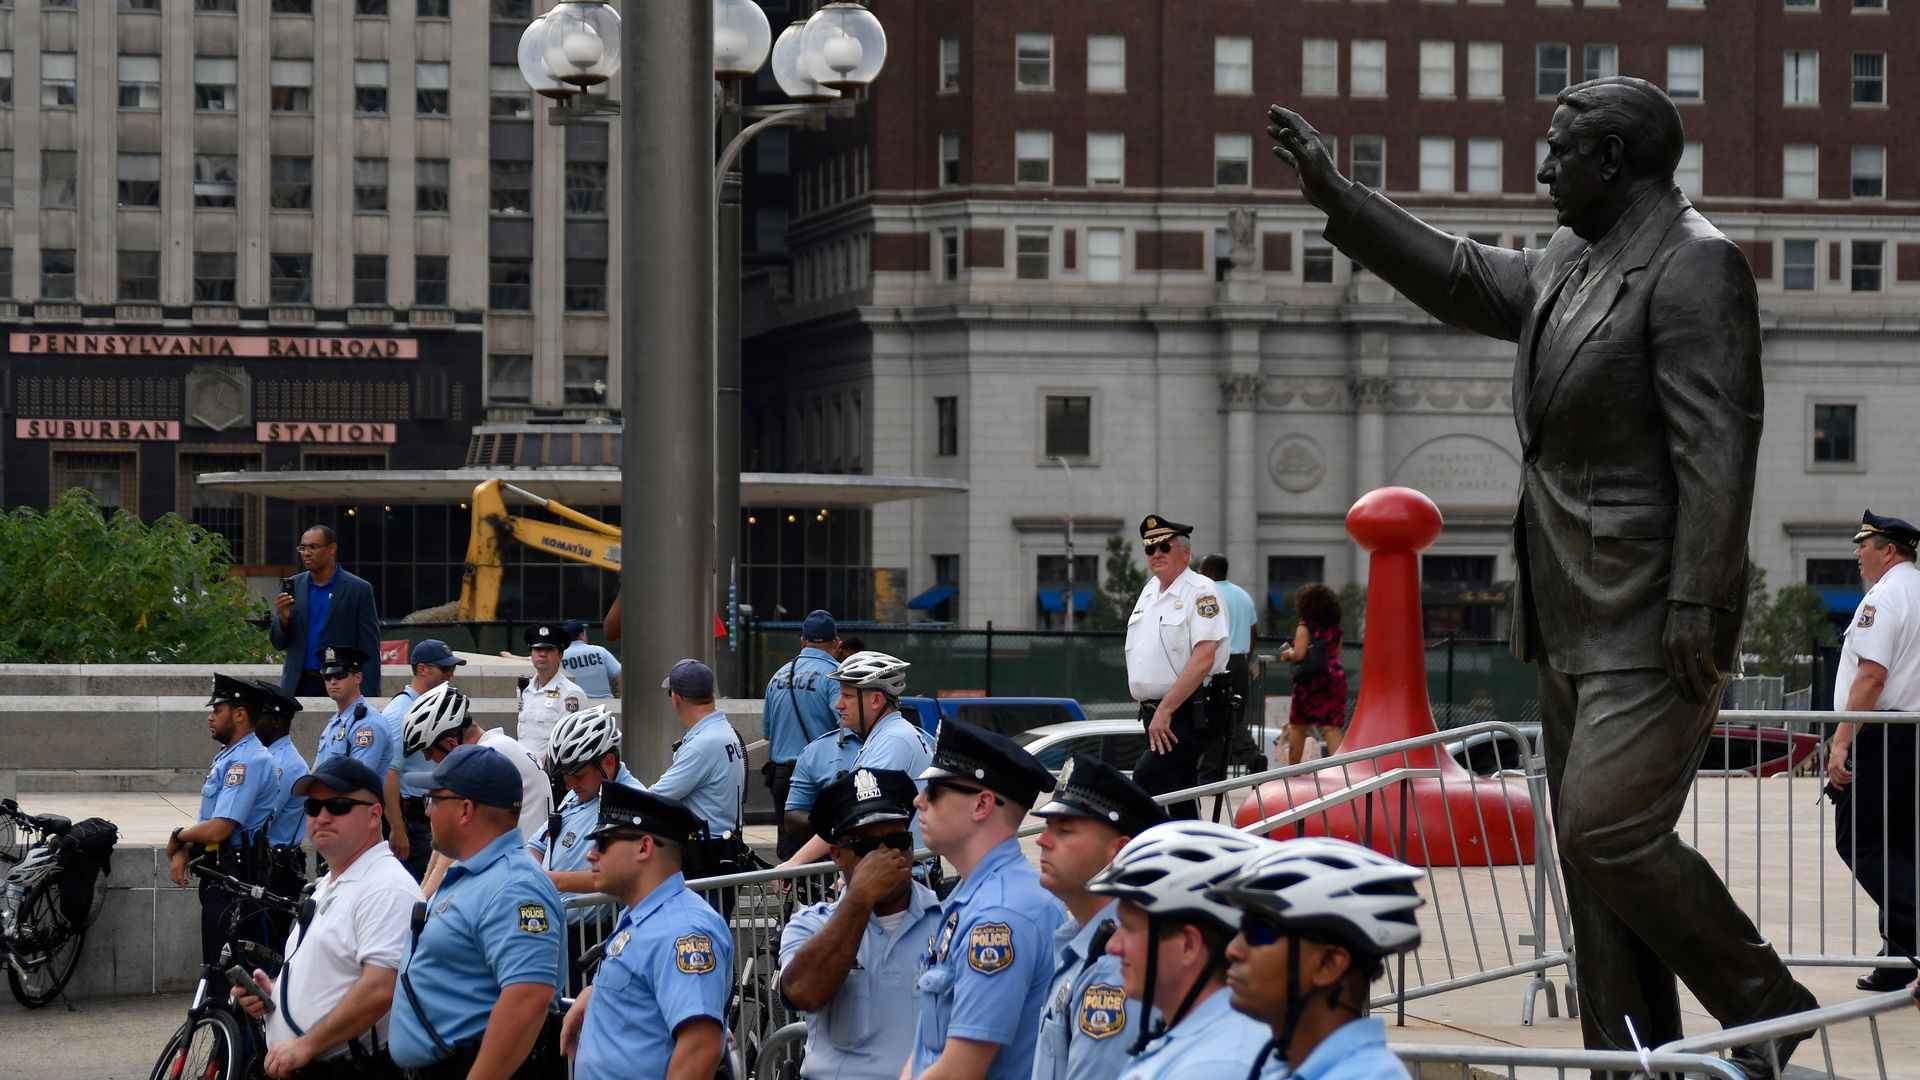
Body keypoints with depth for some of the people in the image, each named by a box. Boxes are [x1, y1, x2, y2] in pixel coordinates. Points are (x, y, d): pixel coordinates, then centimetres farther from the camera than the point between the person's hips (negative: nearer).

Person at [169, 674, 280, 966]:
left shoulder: (248, 761, -17)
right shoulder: (227, 757, 17)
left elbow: (218, 829, -23)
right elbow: (207, 822, 20)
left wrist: (178, 836, -5)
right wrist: (183, 851, 1)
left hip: (237, 874, -11)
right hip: (218, 873, 11)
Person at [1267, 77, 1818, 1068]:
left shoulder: (1695, 265, -12)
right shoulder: (1569, 264, 15)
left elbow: (1716, 443, -19)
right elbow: (1463, 281, 32)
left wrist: (1697, 605, -24)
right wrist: (1335, 196, 32)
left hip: (1653, 620, -10)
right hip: (1576, 621, 10)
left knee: (1609, 833, -17)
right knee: (1594, 848, 8)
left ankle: (1769, 1013, -3)